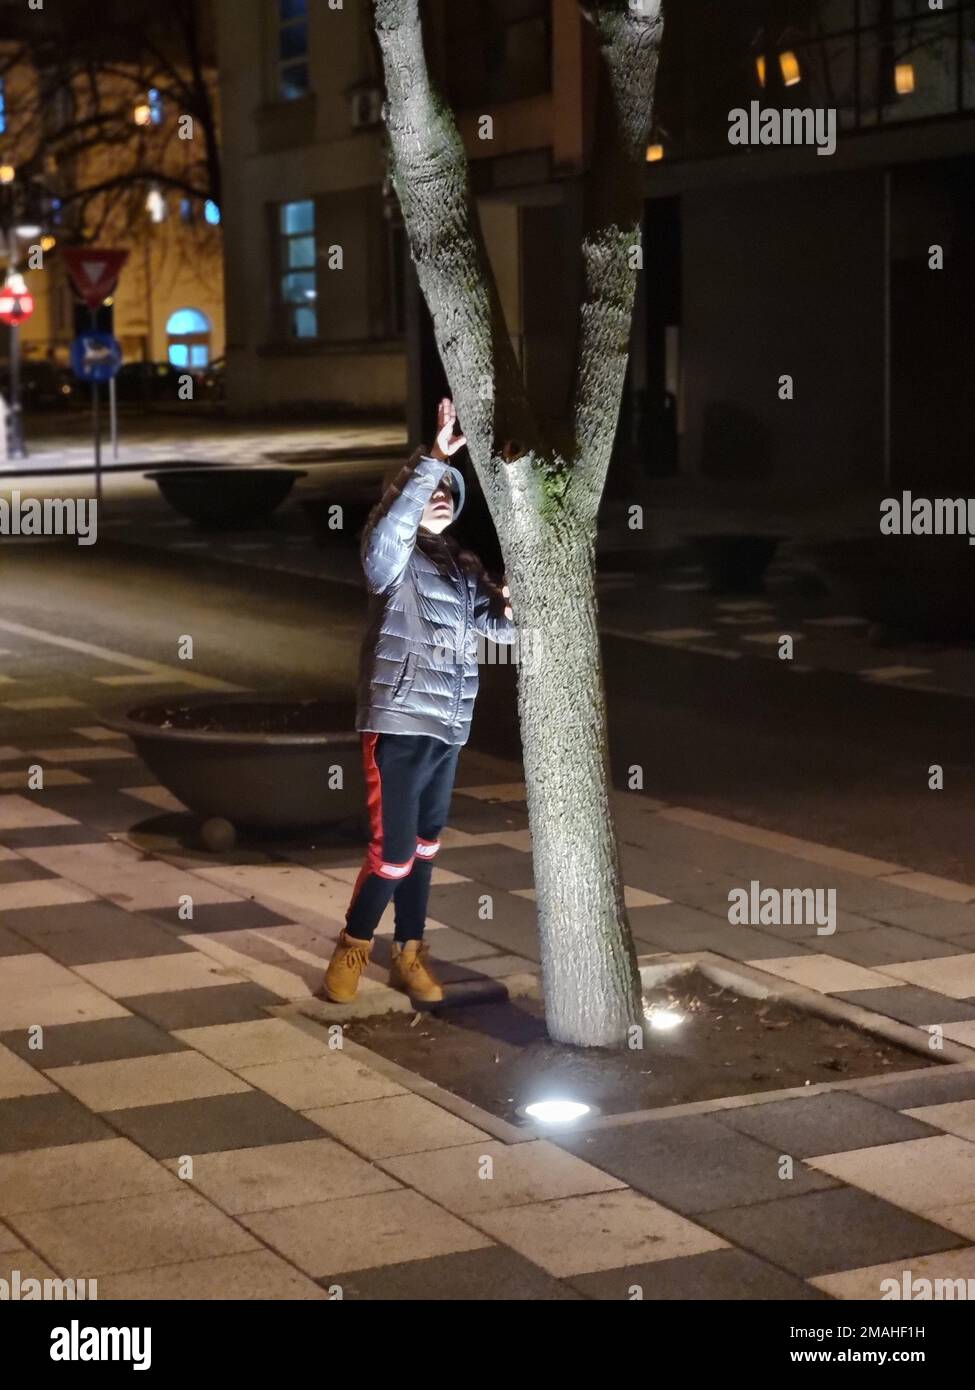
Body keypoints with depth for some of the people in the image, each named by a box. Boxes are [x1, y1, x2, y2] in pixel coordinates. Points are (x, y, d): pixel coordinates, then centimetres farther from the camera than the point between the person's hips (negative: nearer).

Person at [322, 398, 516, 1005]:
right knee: (393, 853, -7)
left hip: (447, 729, 7)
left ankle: (410, 956, 26)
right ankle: (353, 948, 14)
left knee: (425, 847, 14)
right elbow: (385, 536, -30)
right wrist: (433, 459, -33)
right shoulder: (395, 561, -7)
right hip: (399, 725, -7)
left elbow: (502, 627, 13)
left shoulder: (465, 568, 13)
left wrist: (513, 604, -12)